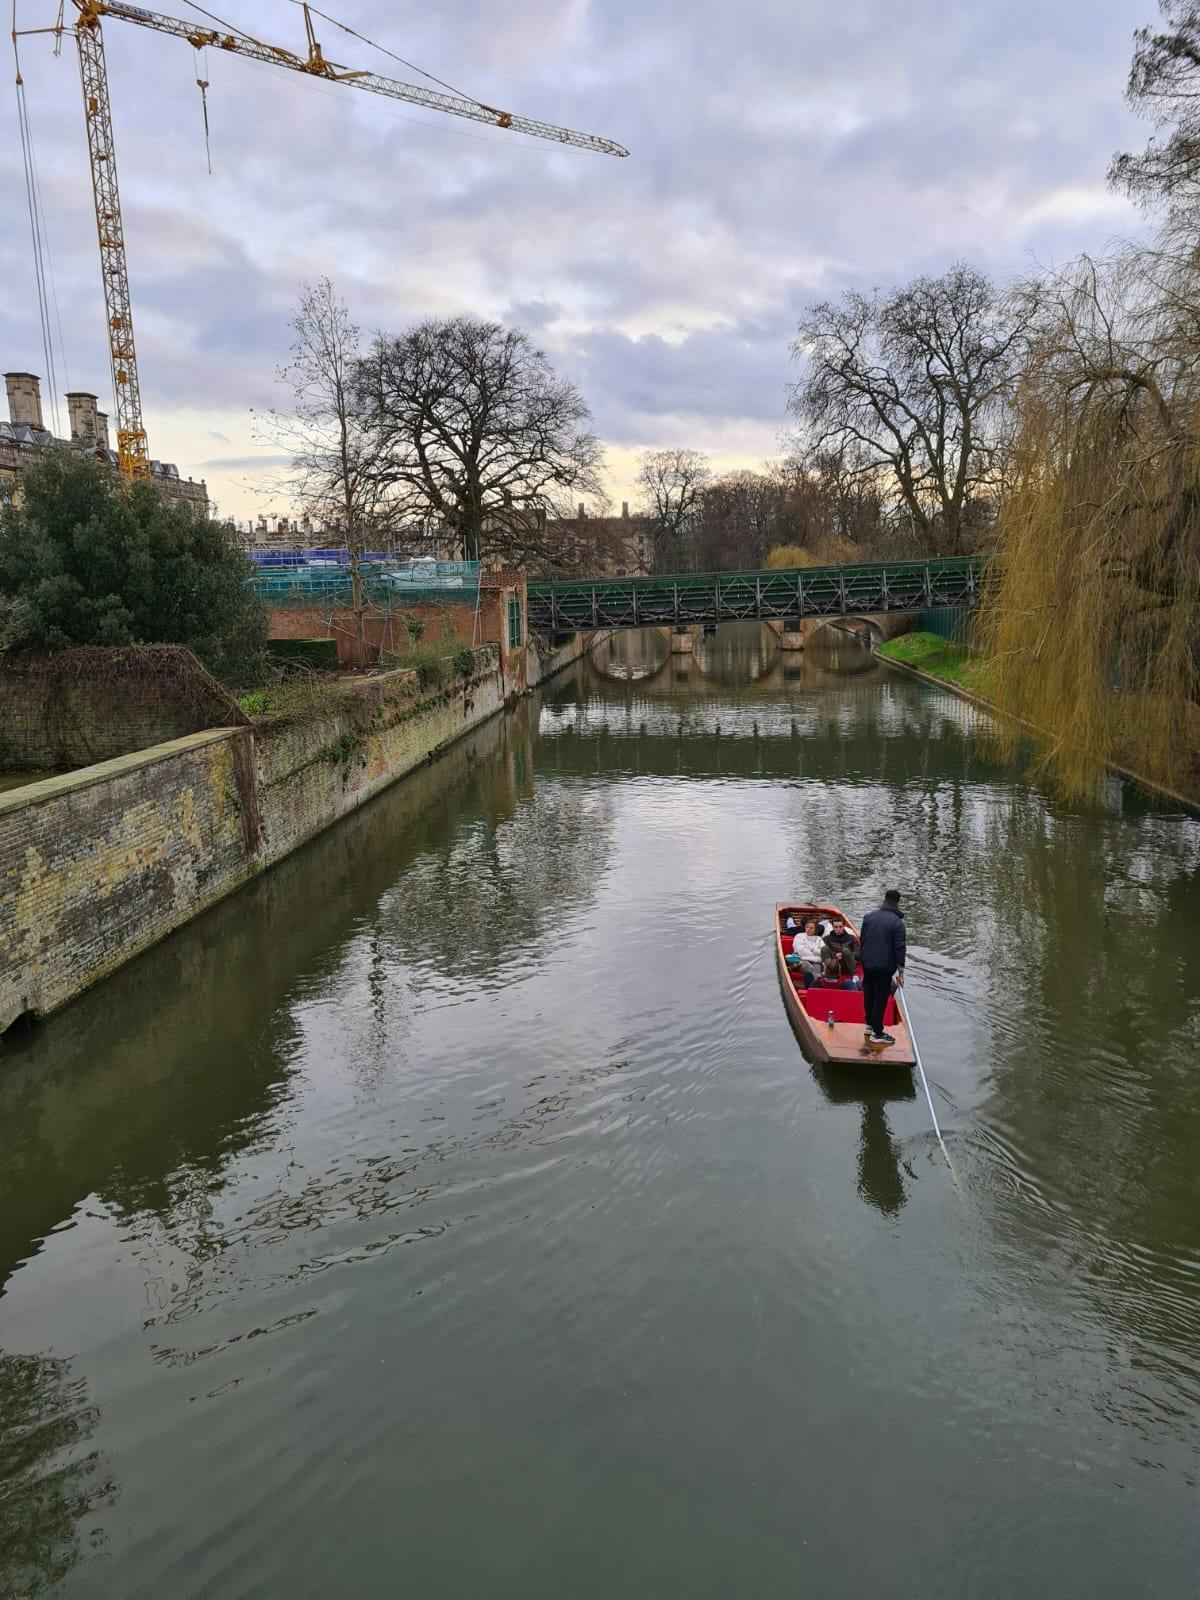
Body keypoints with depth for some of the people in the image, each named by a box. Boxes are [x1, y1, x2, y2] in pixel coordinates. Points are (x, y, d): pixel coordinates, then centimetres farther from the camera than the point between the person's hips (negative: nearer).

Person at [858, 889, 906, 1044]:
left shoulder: (869, 916, 3)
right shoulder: (897, 923, -14)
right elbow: (899, 949, -13)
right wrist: (900, 971, -7)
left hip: (867, 963, 6)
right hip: (884, 966, -6)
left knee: (868, 994, 18)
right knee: (881, 998, 1)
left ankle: (870, 1025, 31)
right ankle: (877, 1034, 5)